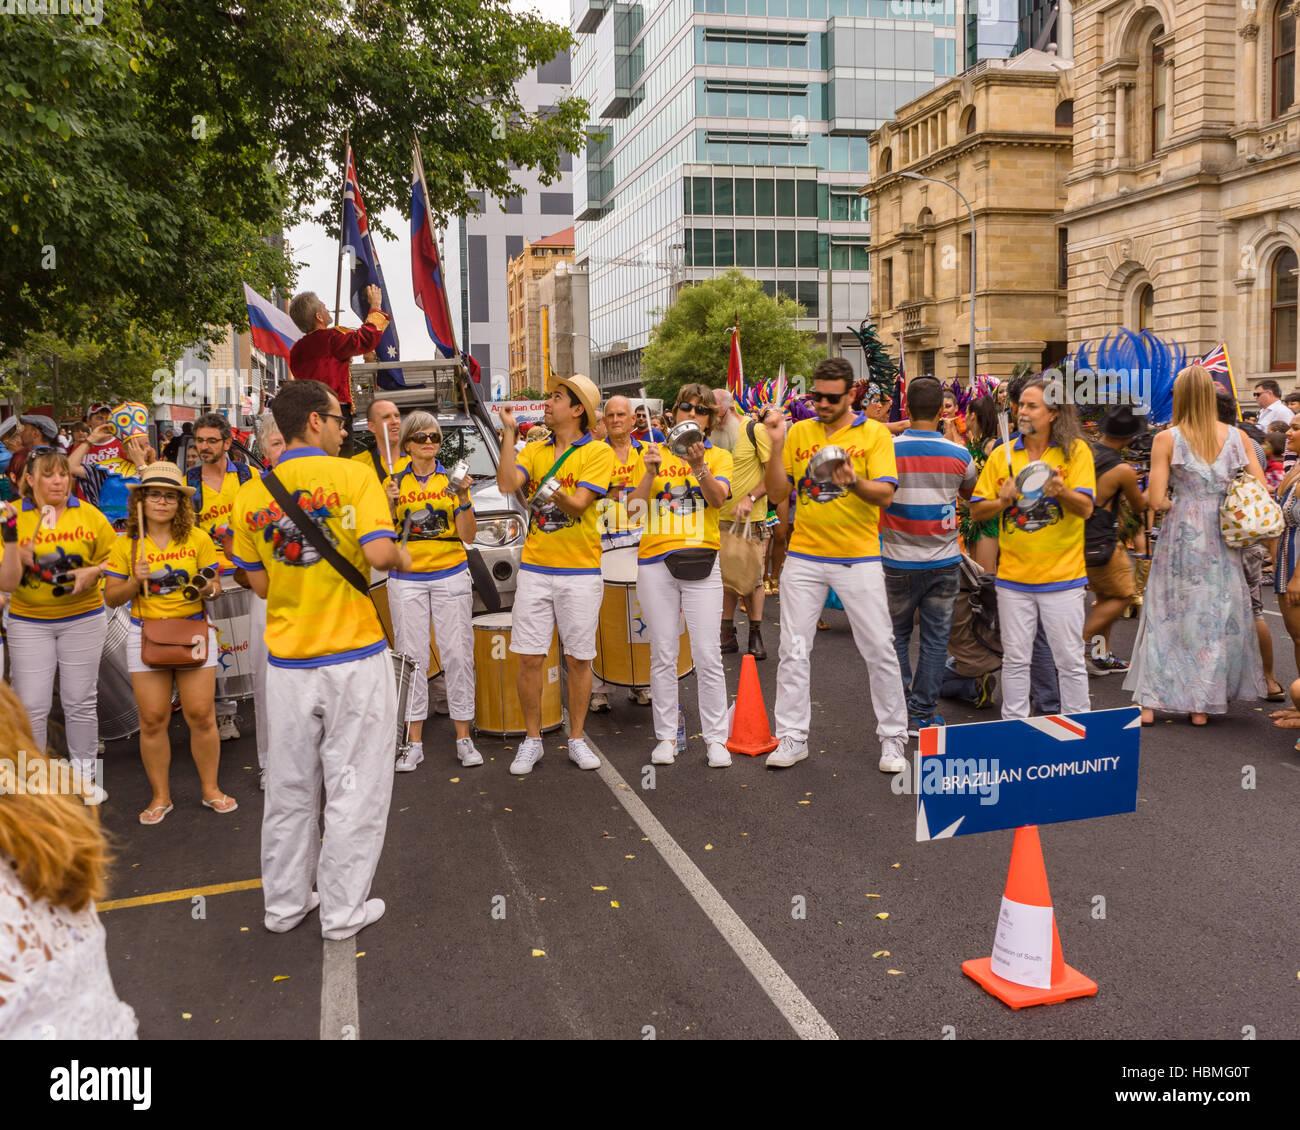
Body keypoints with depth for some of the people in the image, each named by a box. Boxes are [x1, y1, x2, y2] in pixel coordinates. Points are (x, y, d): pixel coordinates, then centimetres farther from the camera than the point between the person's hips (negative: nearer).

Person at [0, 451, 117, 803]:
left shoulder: (89, 515, -2)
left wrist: (93, 572, -12)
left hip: (83, 619, 0)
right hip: (29, 623, 0)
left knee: (80, 701, 8)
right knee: (32, 706, 1)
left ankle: (85, 774, 23)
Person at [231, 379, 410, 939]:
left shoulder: (251, 494, 5)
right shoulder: (353, 475, -9)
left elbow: (261, 583, 8)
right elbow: (380, 553, -21)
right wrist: (403, 557, 0)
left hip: (287, 661, 5)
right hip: (354, 659, -4)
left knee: (290, 787, 17)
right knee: (355, 786, 7)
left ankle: (285, 902, 29)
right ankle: (344, 910, 16)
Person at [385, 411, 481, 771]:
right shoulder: (396, 481, 5)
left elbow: (469, 535, -1)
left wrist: (463, 500, -16)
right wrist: (389, 504, -14)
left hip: (450, 576, 0)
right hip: (406, 580, 0)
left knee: (457, 653, -1)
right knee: (411, 656, 2)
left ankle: (464, 738, 9)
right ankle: (414, 742, 11)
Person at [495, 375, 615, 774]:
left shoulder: (598, 453, -4)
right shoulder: (534, 450, 10)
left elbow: (577, 503, -15)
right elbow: (507, 484, -8)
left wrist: (551, 489, -33)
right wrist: (509, 433, -8)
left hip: (580, 572, -3)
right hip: (534, 568, 3)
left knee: (579, 659, 6)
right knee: (530, 658, 3)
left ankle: (576, 738, 21)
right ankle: (532, 740, 17)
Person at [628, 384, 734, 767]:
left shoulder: (719, 456, 9)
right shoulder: (655, 453, 11)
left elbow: (718, 498, -11)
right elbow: (635, 504, 0)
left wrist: (698, 466, -28)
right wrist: (651, 472, -16)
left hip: (701, 562, -1)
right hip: (655, 561, 1)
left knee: (707, 656, -4)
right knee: (663, 655, 5)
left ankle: (715, 738, 5)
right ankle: (666, 736, 13)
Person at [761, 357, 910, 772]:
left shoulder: (874, 433, -1)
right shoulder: (799, 432, 7)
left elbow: (885, 493, -9)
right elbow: (776, 491, 4)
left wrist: (854, 482, -29)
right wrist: (777, 444, -8)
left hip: (859, 558, -2)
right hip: (804, 556, 3)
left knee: (880, 651, 2)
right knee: (793, 651, 5)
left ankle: (893, 739, 16)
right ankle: (792, 738, 17)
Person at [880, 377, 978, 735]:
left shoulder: (887, 450, -11)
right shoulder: (958, 454, -6)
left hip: (899, 561, 0)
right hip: (945, 562, 1)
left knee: (897, 635, 13)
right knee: (935, 638, 8)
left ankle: (900, 710, 15)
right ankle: (922, 715, 12)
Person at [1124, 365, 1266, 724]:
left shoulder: (1166, 439, -6)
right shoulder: (1236, 436, 2)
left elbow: (1156, 500, -11)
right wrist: (1227, 498, 15)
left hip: (1181, 533, -2)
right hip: (1224, 537, 2)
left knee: (1167, 612, 7)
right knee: (1218, 614, 11)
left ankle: (1150, 701, 7)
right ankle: (1201, 705, 15)